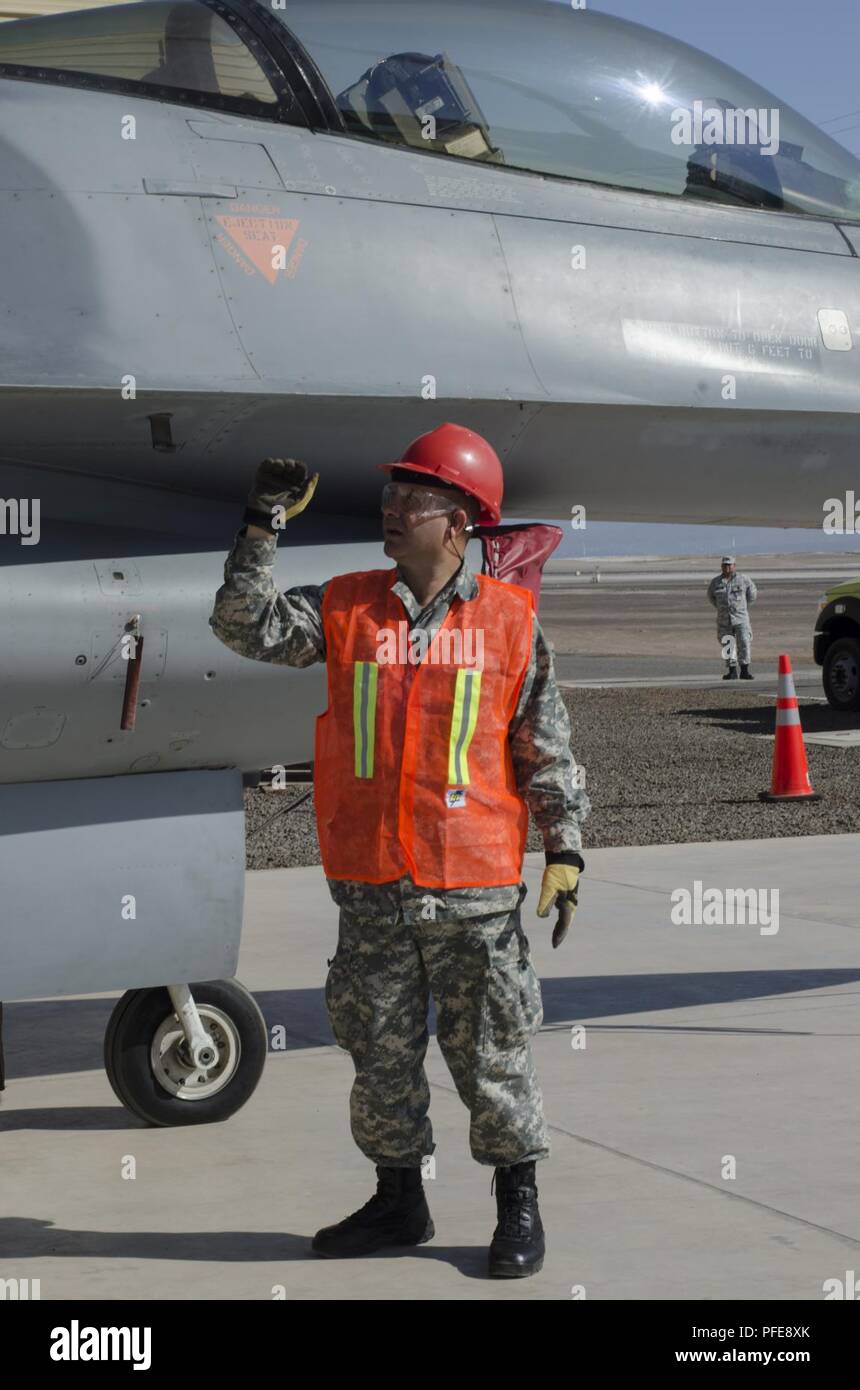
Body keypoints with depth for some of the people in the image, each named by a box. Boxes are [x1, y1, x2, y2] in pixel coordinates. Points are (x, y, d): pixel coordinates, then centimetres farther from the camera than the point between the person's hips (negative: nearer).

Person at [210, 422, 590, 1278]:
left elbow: (547, 749, 3)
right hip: (371, 887, 3)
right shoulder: (345, 609, 6)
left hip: (475, 886, -3)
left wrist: (564, 851, 1)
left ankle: (518, 1207, 18)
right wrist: (265, 523, -7)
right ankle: (398, 1200, 27)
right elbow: (244, 626, -3)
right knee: (380, 1051, 11)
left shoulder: (512, 621, 0)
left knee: (490, 1052, 4)